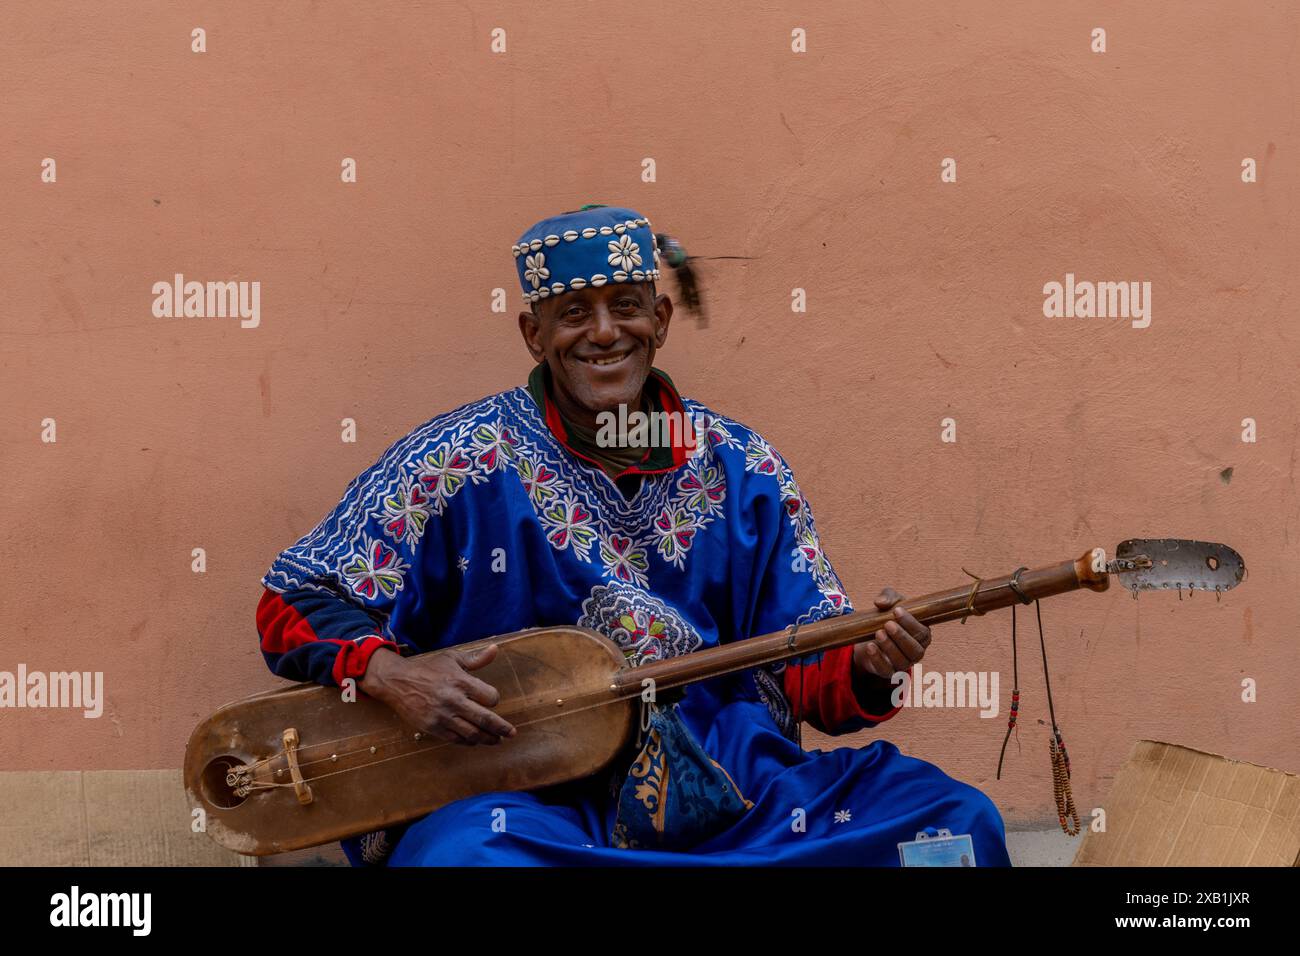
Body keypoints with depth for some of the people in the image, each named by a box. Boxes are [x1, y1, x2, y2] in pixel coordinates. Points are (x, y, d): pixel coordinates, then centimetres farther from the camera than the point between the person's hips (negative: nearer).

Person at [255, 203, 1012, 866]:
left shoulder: (744, 470, 6)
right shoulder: (460, 462, -4)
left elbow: (807, 666, 6)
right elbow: (293, 605, -2)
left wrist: (867, 665, -17)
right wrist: (389, 670, -22)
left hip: (725, 787, 4)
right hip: (519, 794, -3)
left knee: (961, 818, -13)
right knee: (465, 851, -39)